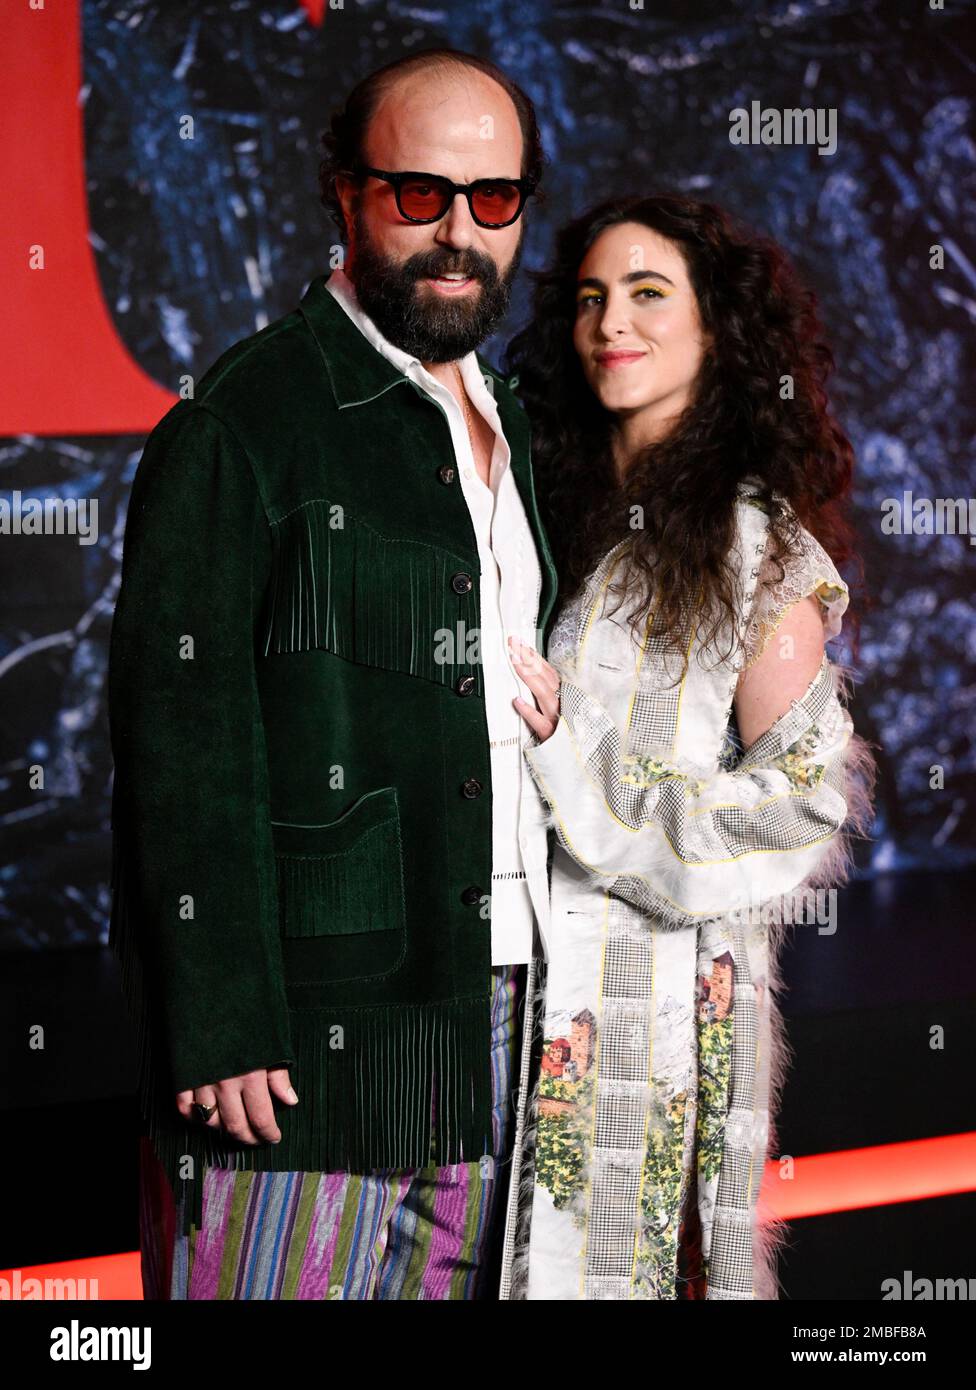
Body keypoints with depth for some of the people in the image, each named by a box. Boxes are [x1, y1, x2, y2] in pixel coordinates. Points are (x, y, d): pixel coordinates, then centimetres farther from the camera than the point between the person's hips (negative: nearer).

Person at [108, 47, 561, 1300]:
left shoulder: (504, 429, 16)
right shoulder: (241, 426, -9)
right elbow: (181, 749, -13)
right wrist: (219, 1032, -18)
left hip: (492, 1030, 7)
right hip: (301, 1037, -7)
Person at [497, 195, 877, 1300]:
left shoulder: (757, 542, -5)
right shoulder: (553, 507, 11)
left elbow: (803, 802, -10)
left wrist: (572, 763, -12)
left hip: (661, 992, -5)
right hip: (518, 968, 5)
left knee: (618, 1254, -1)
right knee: (518, 1249, 7)